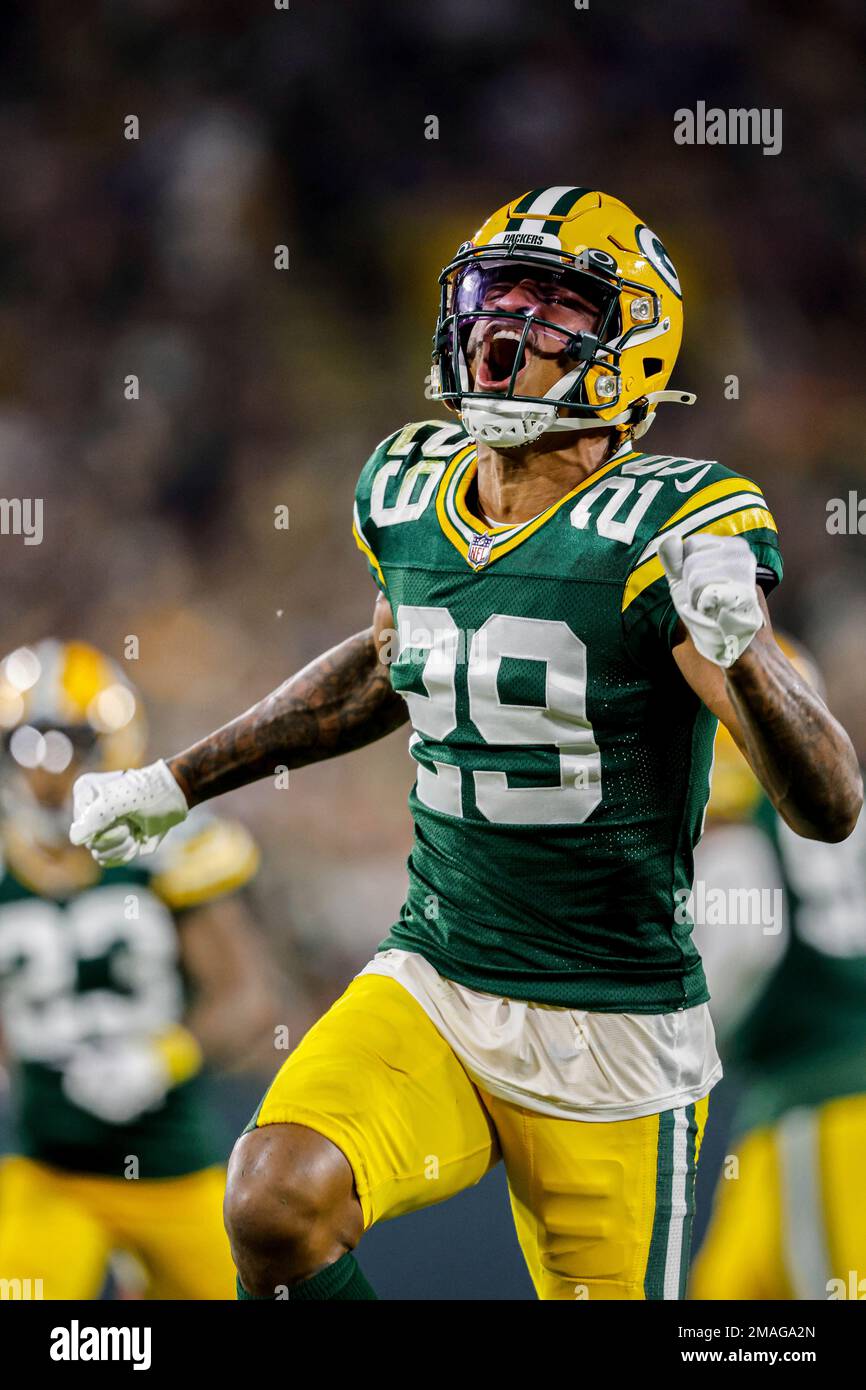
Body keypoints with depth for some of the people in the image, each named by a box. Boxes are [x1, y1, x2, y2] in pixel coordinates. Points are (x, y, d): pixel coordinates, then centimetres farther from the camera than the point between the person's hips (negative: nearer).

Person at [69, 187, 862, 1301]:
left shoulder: (665, 532, -14)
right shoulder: (410, 492, 3)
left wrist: (742, 650, -38)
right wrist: (174, 785, 29)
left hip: (612, 1031, -4)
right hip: (429, 987, 4)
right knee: (277, 1201, -23)